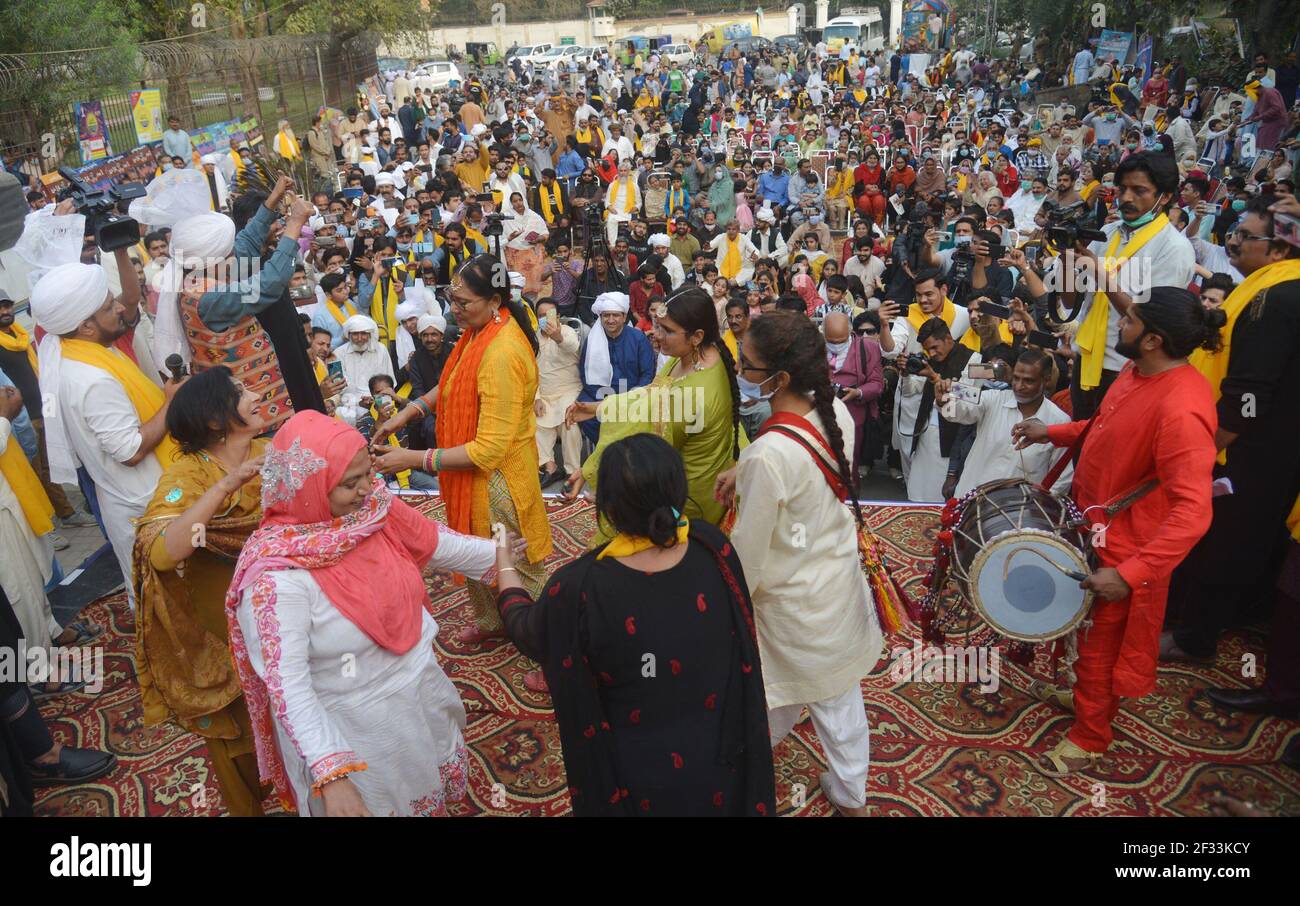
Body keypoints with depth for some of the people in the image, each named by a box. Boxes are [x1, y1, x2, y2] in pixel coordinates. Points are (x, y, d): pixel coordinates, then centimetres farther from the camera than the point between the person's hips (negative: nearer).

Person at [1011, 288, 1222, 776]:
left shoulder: (1181, 410, -32)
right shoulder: (1138, 371, -3)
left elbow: (1193, 511, -33)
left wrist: (1129, 573, -35)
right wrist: (1052, 433, 5)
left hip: (1125, 547, -8)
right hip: (1095, 526, 8)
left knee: (1101, 639, 12)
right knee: (1089, 626, 27)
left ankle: (1089, 738, 35)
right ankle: (1087, 693, 53)